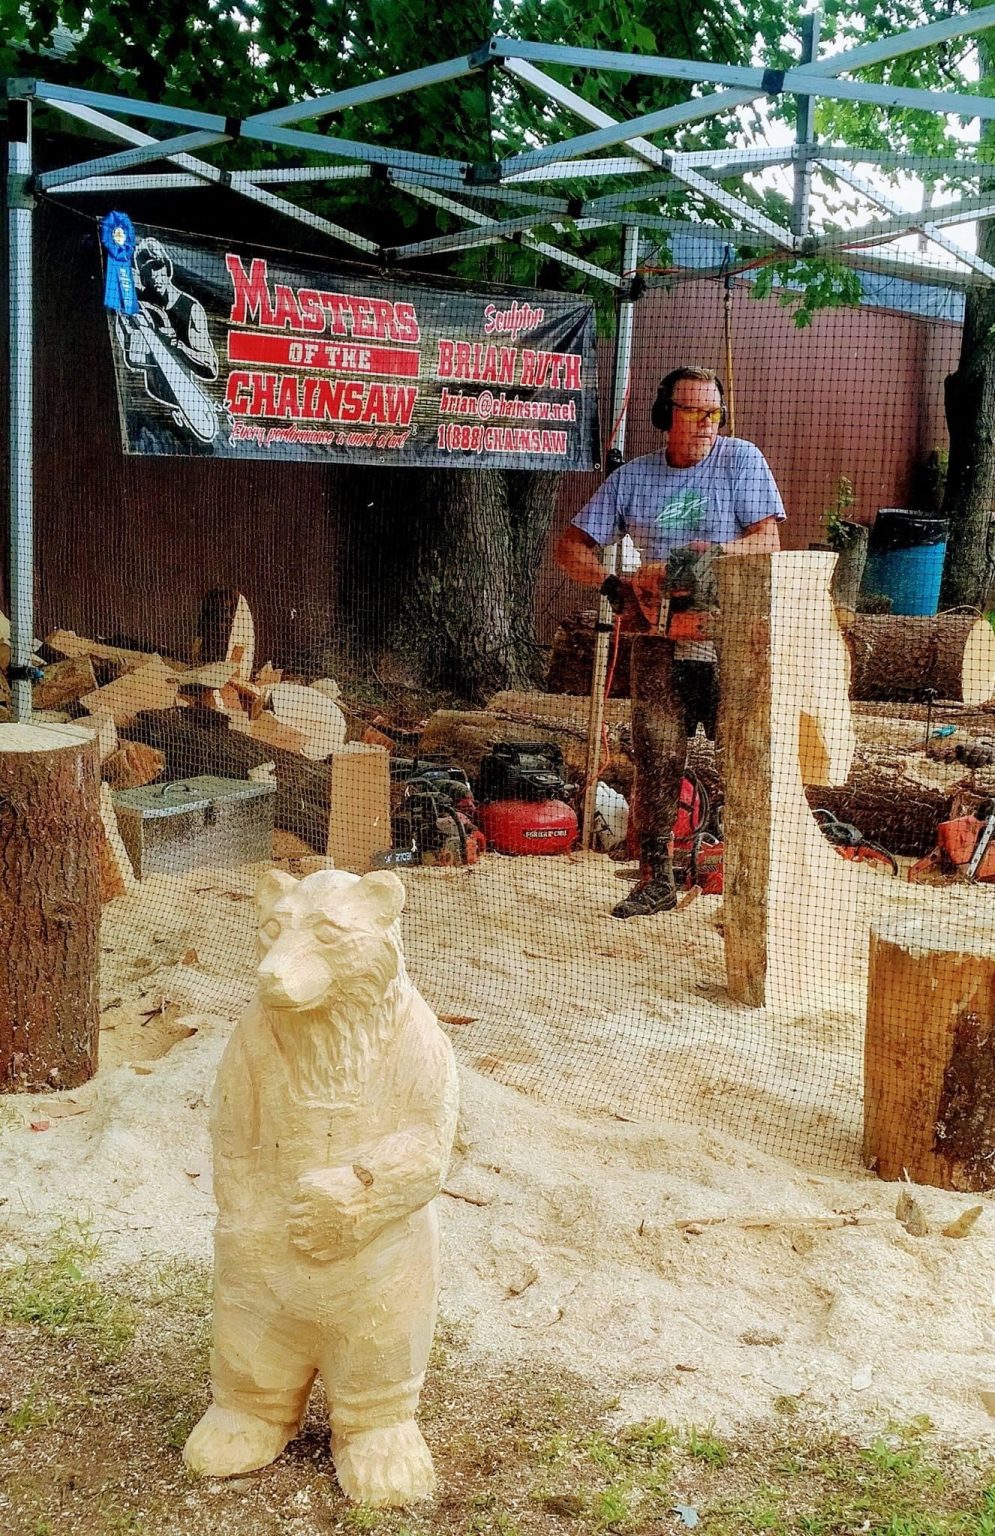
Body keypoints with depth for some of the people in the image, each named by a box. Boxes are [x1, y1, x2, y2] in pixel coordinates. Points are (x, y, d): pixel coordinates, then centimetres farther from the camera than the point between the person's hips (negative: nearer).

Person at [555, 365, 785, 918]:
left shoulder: (741, 460, 2)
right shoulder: (632, 478, 9)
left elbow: (767, 539, -5)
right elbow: (572, 547, 7)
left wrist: (718, 552, -24)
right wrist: (616, 586, -10)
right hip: (661, 645, 3)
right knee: (657, 760, 5)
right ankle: (657, 881, 13)